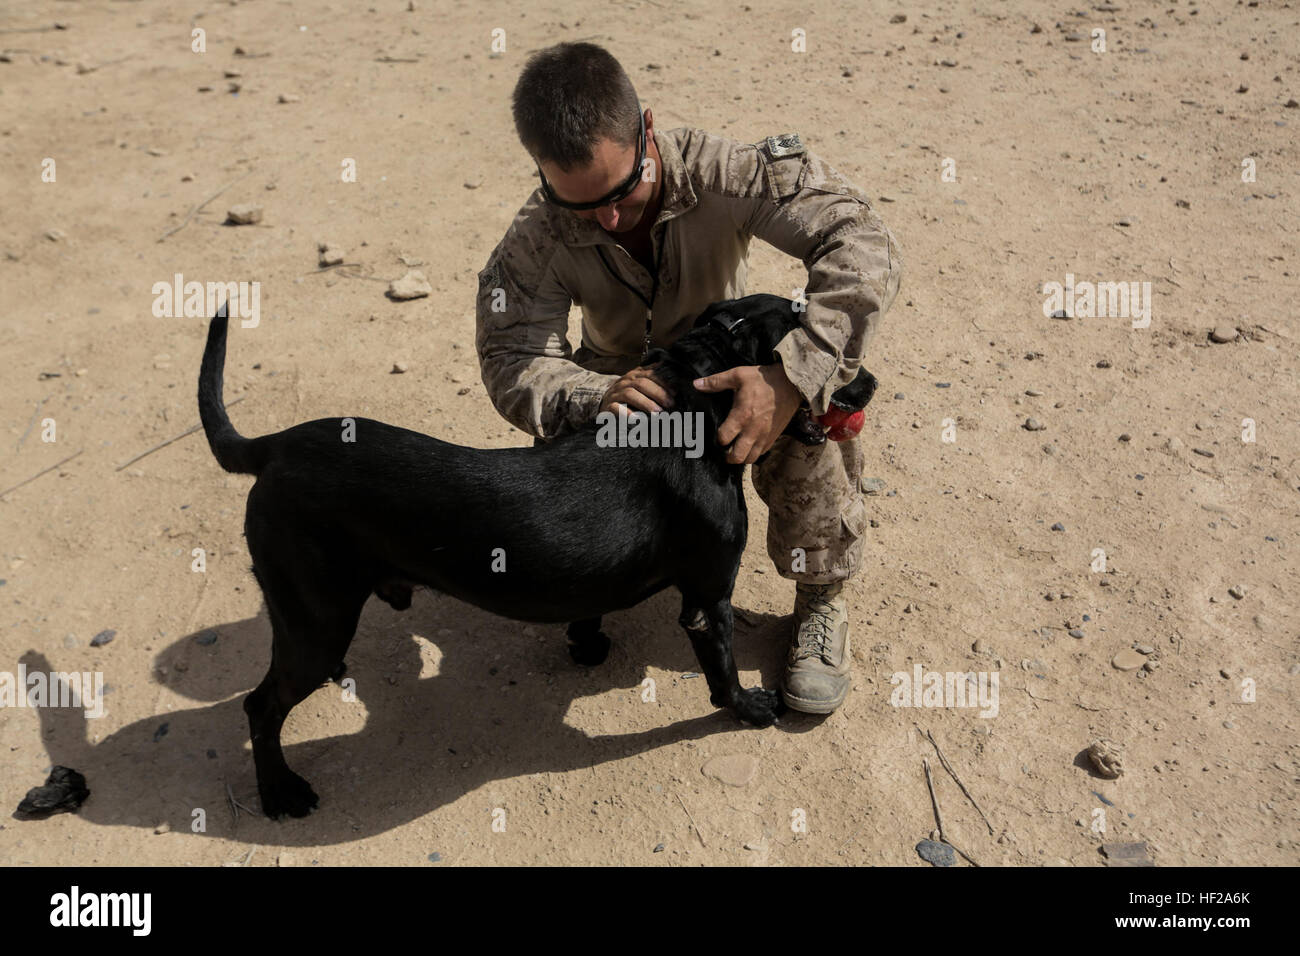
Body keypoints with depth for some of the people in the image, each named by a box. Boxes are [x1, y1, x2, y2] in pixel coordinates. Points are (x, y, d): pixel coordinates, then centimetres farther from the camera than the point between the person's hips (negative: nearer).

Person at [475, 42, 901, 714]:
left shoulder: (719, 173, -30)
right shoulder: (537, 241, -22)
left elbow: (863, 246, -38)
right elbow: (511, 361, -28)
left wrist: (791, 378, -53)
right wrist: (594, 397, -52)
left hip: (732, 372, -1)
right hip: (623, 384, 1)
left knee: (814, 410, -33)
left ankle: (820, 602, -11)